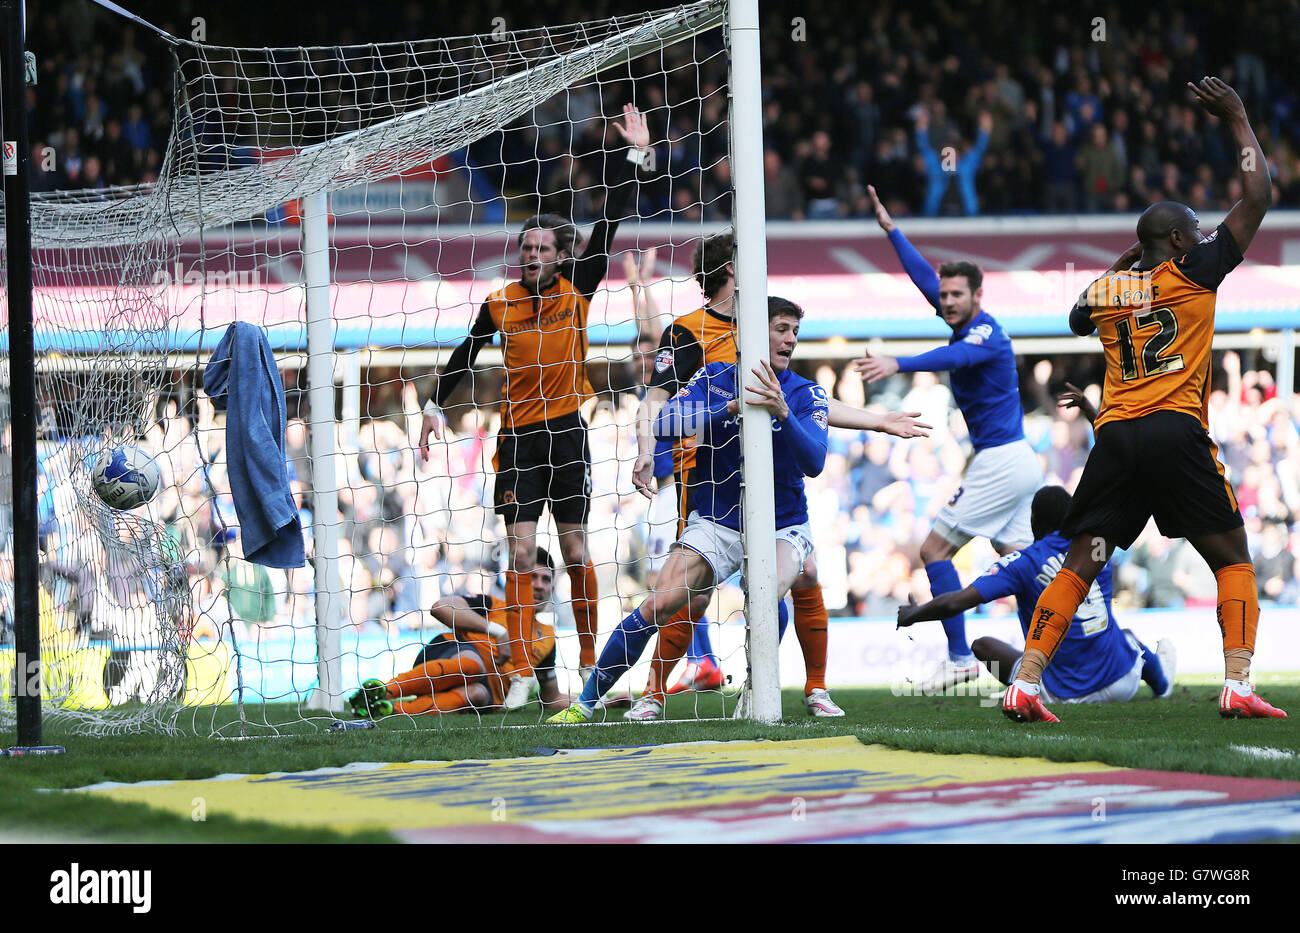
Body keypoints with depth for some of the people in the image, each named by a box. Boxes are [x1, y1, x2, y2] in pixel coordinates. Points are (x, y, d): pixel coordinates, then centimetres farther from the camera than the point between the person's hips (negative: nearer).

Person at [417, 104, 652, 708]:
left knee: (576, 552, 2)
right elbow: (464, 356, 16)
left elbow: (609, 224, -3)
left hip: (566, 432, 0)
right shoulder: (500, 305, 4)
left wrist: (634, 156, -6)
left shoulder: (577, 291, 1)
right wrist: (435, 406, 10)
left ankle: (590, 661, 15)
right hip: (516, 437, 0)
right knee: (521, 552, -6)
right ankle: (521, 674, -8)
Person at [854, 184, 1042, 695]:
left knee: (935, 549, -7)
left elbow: (951, 358, -37)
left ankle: (960, 657, -8)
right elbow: (925, 276, 22)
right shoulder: (966, 326, 11)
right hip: (1018, 463, 10)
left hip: (1001, 461, -10)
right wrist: (890, 228, 25)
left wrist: (897, 364, -53)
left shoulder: (986, 334, -15)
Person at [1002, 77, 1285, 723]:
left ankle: (1025, 684, -5)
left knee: (1080, 565, 6)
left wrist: (1126, 261, 46)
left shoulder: (1105, 290, 16)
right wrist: (1236, 118, 19)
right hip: (1177, 434, -4)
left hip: (1115, 439, 4)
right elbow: (1257, 196, 9)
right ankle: (1238, 686, -8)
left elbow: (1078, 318, 43)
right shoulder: (1195, 272, 5)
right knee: (1232, 559, 6)